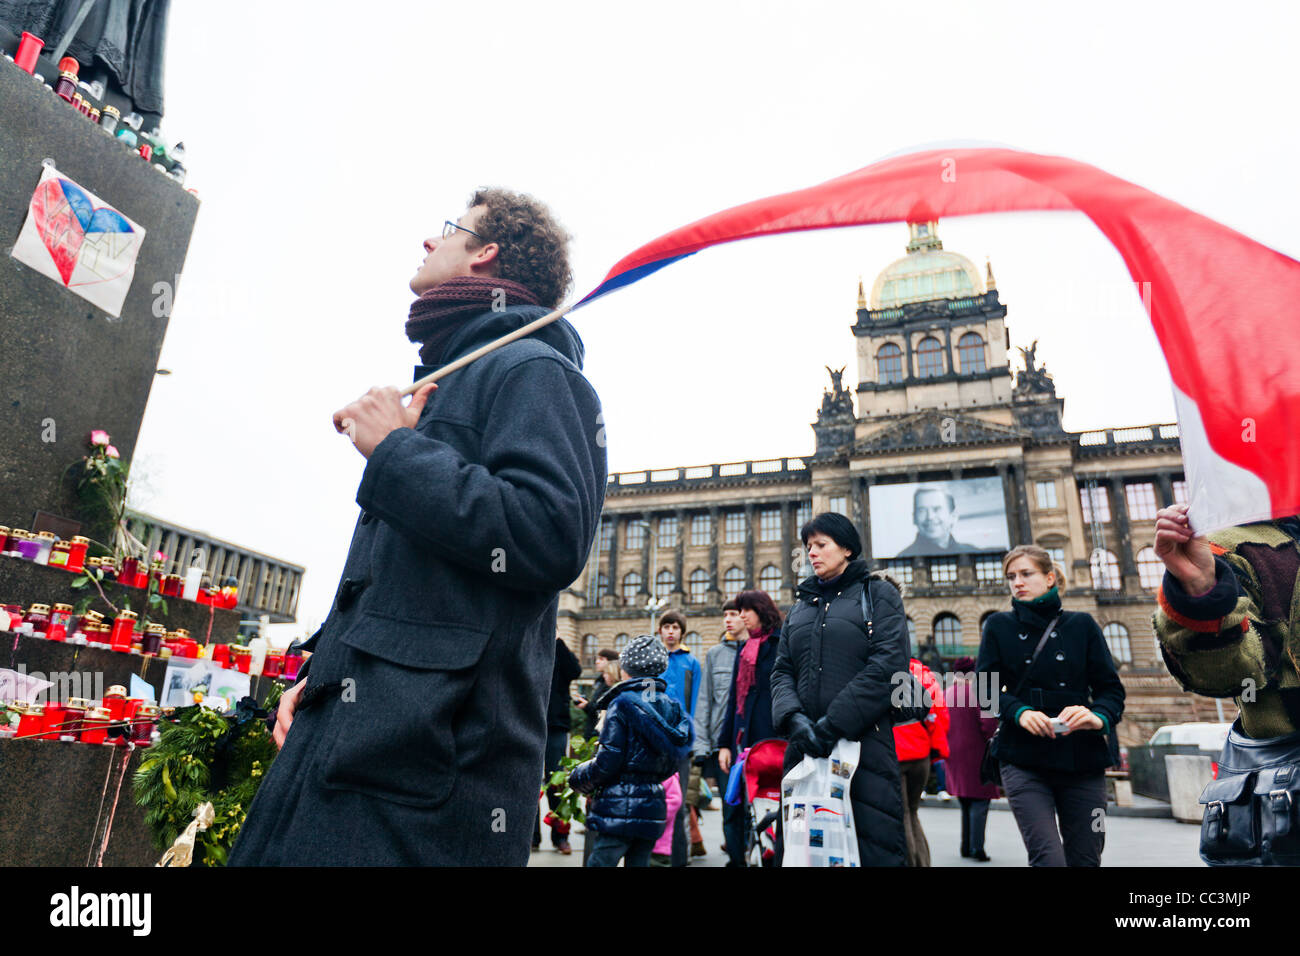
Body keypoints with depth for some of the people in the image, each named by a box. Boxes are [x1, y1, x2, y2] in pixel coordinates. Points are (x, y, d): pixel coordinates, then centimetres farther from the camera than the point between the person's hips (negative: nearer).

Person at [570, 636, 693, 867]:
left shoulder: (622, 703, -11)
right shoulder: (672, 706, 8)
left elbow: (607, 762, -13)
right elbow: (671, 763, 12)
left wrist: (577, 778, 4)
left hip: (621, 807, -6)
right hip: (654, 806, 7)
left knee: (600, 861, -1)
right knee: (639, 862, 14)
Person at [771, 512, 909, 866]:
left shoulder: (877, 593, 4)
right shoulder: (800, 607, 19)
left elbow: (888, 665, -9)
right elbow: (782, 672, 12)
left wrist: (834, 723, -15)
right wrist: (794, 718, -9)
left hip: (865, 741, -5)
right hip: (805, 745, 5)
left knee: (873, 846, -3)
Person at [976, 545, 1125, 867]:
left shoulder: (1082, 625, 8)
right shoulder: (1000, 626, 7)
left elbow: (1111, 688, 5)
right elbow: (986, 689, 2)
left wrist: (1098, 717, -16)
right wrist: (1019, 713, -17)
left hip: (1082, 759, 1)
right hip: (1024, 760, -1)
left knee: (1085, 859, 5)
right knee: (1048, 858, -15)